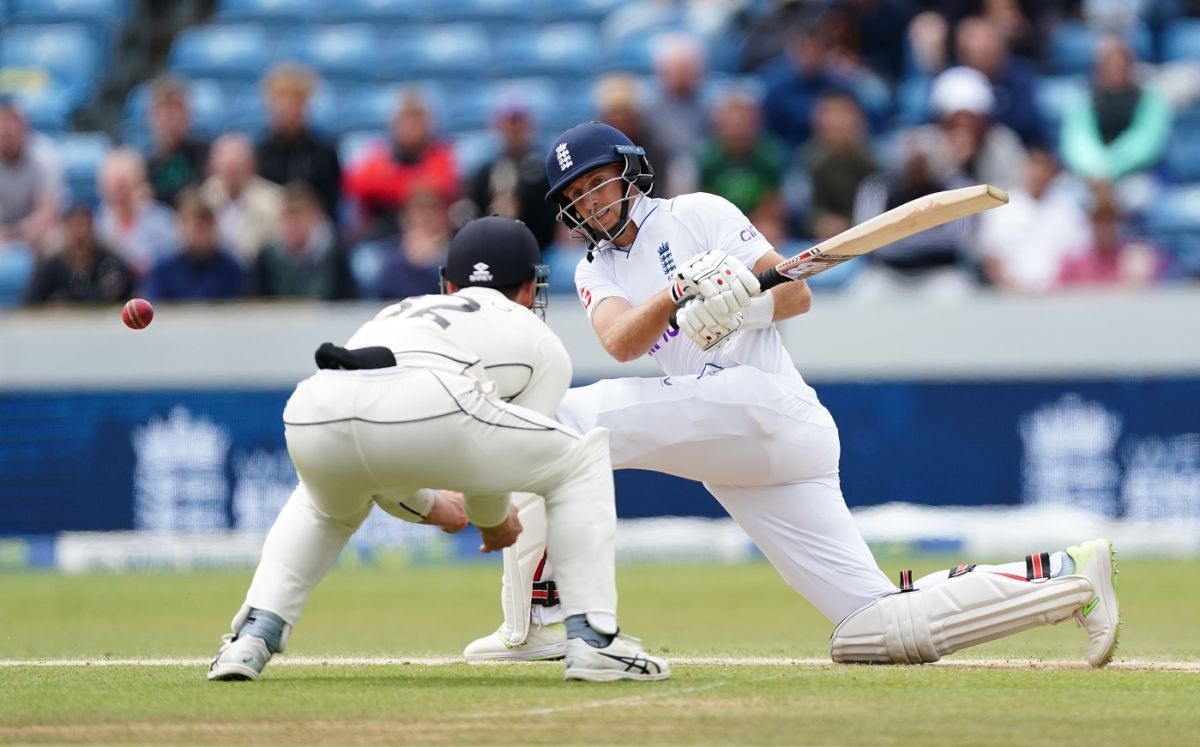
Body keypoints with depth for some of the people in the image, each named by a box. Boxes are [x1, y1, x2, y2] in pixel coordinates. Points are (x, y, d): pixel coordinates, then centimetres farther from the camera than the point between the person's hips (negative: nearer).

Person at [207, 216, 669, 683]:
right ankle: (594, 641, 11)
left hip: (311, 410, 5)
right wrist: (495, 521, 46)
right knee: (580, 459, 21)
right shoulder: (541, 344, 31)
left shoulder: (396, 315, 43)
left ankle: (251, 640, 22)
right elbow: (489, 465, 25)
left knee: (328, 505, 40)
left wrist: (427, 506, 62)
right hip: (427, 412, -5)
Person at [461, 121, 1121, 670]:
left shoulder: (694, 214, 9)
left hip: (761, 399, -7)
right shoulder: (597, 273, 24)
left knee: (555, 417, -16)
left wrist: (734, 307, -19)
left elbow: (797, 294, 0)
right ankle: (1064, 576, 1)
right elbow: (620, 342, 1)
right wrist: (680, 294, -17)